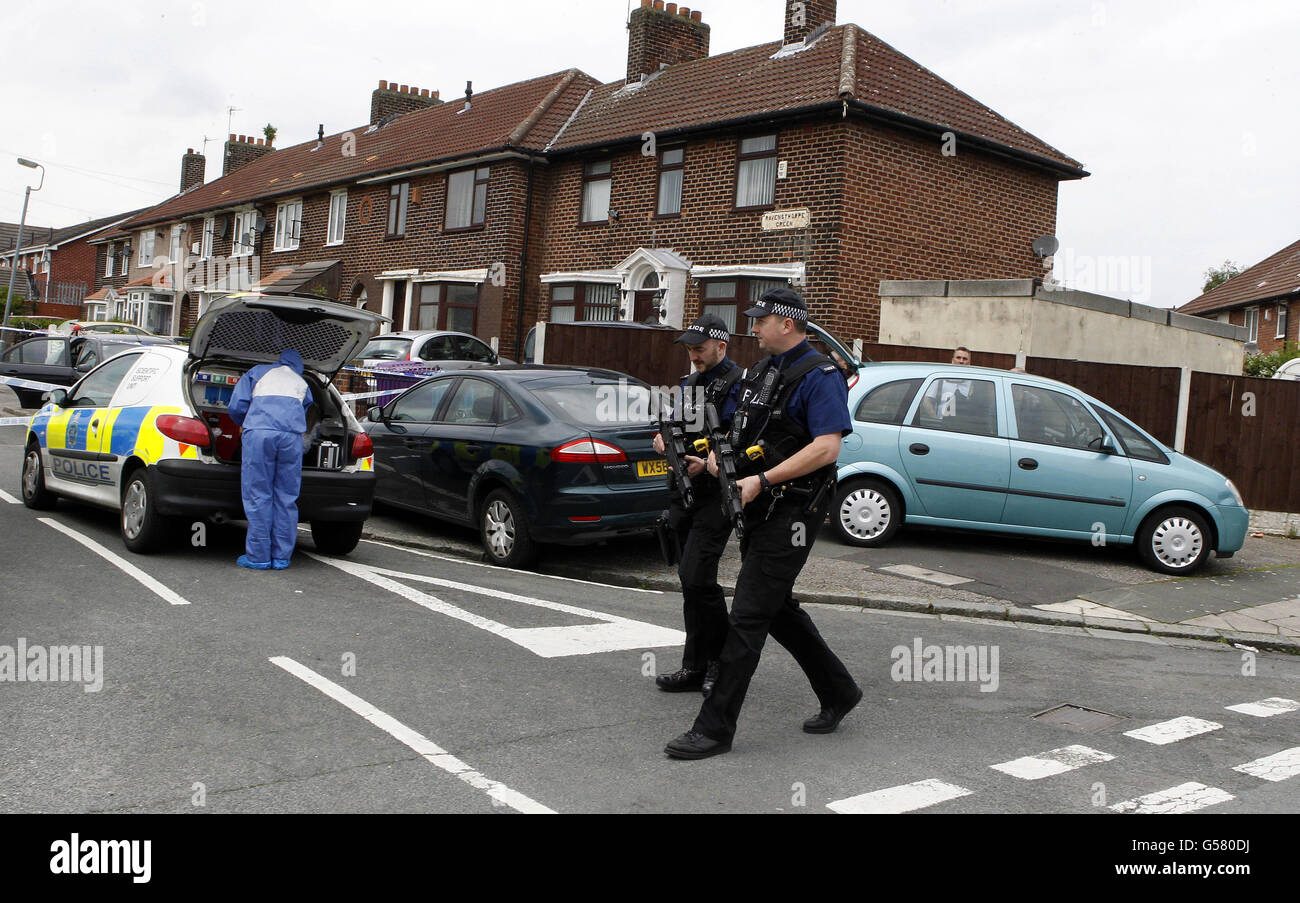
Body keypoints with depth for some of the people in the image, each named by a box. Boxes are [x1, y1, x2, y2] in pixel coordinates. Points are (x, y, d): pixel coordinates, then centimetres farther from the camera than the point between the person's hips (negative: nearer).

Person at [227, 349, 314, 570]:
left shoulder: (258, 372, 26)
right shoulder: (303, 384, 32)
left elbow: (235, 407, 18)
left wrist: (247, 426, 38)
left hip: (259, 431, -2)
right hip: (292, 435, 2)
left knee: (257, 496, 1)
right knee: (286, 498, 6)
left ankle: (258, 557, 1)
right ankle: (281, 557, 9)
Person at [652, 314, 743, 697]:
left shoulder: (737, 384, -8)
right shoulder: (688, 384, 19)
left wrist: (708, 464, -25)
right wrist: (665, 438, 5)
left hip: (716, 496, -8)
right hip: (685, 494, 9)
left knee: (697, 578, -15)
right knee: (692, 580, 10)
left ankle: (716, 661, 0)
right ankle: (698, 667, 18)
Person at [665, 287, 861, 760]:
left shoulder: (819, 376, -13)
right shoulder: (760, 371, 16)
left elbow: (827, 448, -22)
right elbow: (743, 430, 25)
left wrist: (762, 480, -25)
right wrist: (719, 453, 3)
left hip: (791, 512, -10)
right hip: (760, 509, 10)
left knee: (748, 616, -9)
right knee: (778, 608, 16)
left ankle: (715, 728, -4)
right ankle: (838, 693, 32)